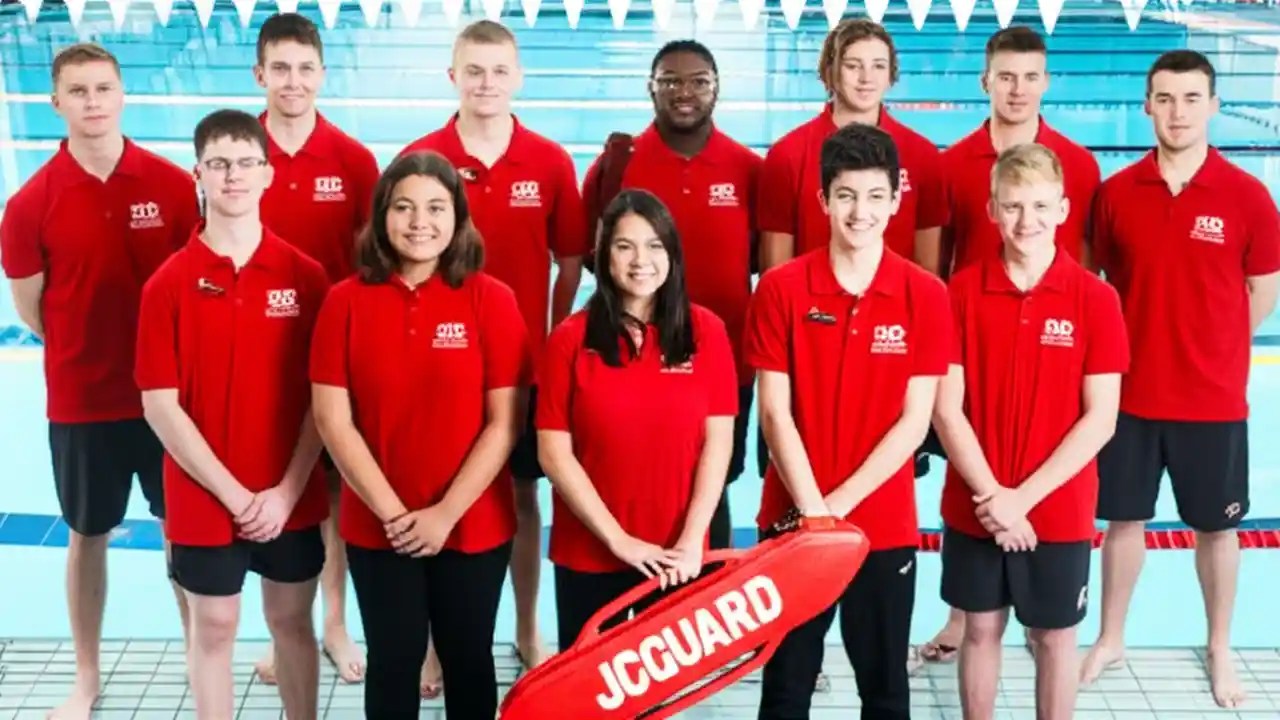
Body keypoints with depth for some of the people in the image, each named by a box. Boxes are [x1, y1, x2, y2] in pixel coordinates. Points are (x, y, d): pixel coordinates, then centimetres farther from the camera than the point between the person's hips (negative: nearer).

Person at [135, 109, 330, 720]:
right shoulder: (168, 284, -8)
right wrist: (232, 492, -13)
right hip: (203, 500, -1)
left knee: (291, 621, 16)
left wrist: (287, 490, -10)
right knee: (214, 628, 12)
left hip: (291, 498, 1)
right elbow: (160, 406, -9)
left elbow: (322, 397, -3)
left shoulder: (304, 276, -4)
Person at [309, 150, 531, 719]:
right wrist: (393, 512, -12)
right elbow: (333, 420, -6)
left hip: (474, 525, 0)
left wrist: (445, 513, -13)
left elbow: (505, 423, -8)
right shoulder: (346, 301, -4)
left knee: (468, 661, 14)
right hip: (377, 527, 0)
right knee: (393, 663, 12)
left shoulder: (491, 300, -6)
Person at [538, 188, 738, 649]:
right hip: (588, 552, 0)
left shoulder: (706, 331, -1)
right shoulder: (571, 339, -4)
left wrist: (690, 539, -10)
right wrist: (618, 538, -12)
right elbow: (554, 453, -7)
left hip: (677, 557, 1)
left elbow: (718, 443, -2)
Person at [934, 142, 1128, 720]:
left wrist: (1023, 496, -15)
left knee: (1054, 637, 13)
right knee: (981, 630, 15)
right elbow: (946, 409, -7)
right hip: (973, 508, 1)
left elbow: (1099, 420, -10)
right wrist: (990, 494, -15)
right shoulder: (962, 292, -6)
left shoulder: (1095, 298, -8)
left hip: (1059, 511, -1)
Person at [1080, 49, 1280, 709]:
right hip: (1130, 392, 1)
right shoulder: (1116, 193, -4)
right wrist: (1153, 339, 3)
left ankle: (1219, 651, 30)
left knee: (1216, 527, 12)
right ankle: (1110, 640, 31)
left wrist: (1206, 349, 3)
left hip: (1214, 398, -1)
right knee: (1123, 519, 13)